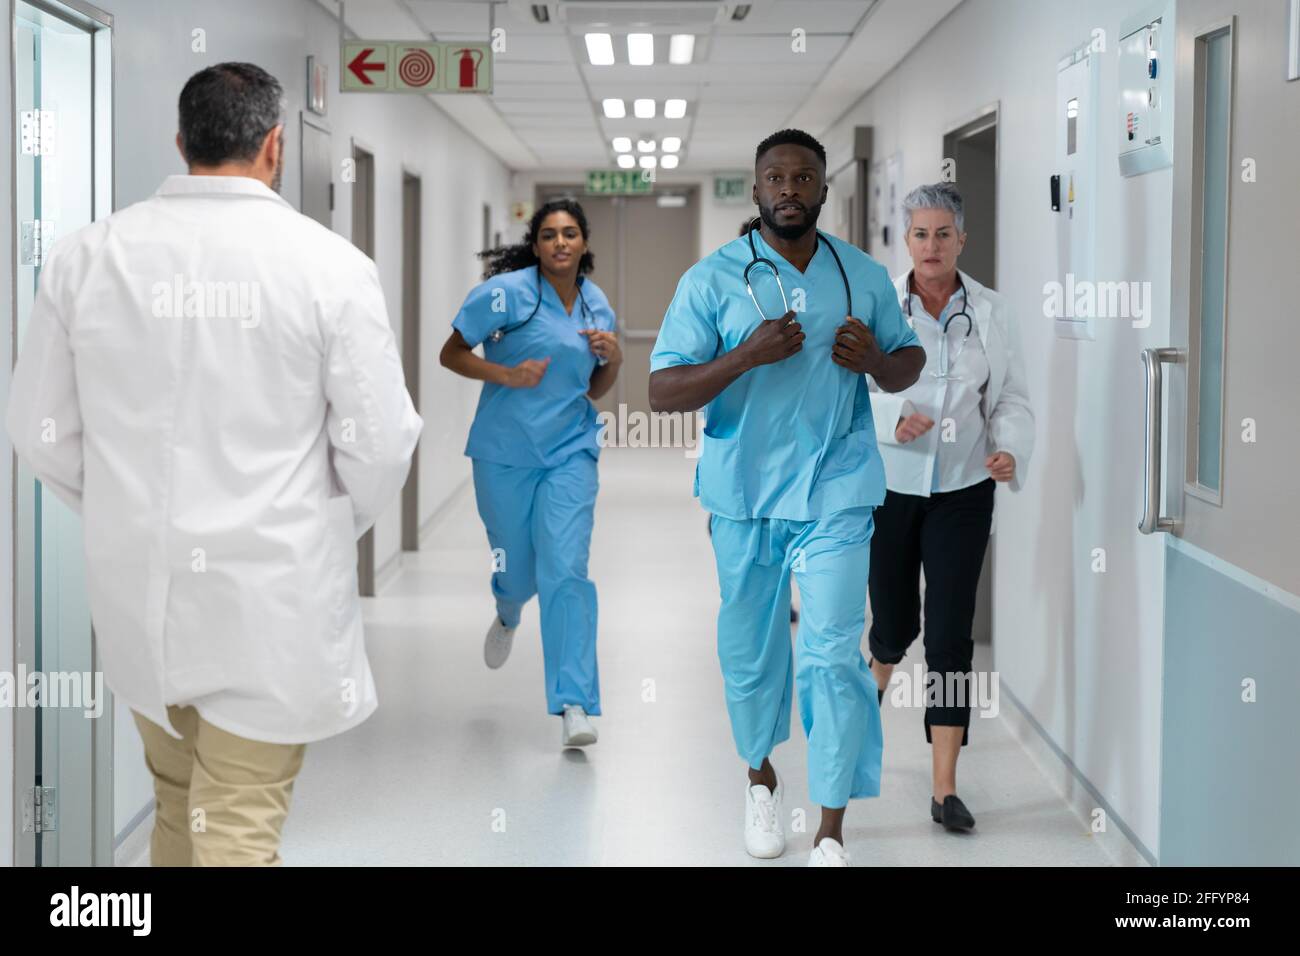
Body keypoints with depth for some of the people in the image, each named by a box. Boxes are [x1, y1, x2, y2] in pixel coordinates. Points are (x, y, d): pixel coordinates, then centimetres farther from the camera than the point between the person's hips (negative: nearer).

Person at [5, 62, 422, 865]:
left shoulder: (86, 255, -2)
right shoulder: (329, 263, -11)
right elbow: (379, 443, -9)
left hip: (140, 585, 4)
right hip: (273, 591, -4)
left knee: (179, 809, 21)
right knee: (240, 830, 3)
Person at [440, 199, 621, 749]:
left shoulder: (596, 304, 6)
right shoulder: (507, 292, -9)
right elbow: (451, 354, -4)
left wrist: (613, 361, -4)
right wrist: (506, 375, -18)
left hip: (570, 453, 2)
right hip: (505, 453, -2)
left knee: (566, 569, -12)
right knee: (517, 570, 11)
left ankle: (574, 704, -11)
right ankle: (508, 616, 51)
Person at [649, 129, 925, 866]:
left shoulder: (866, 275, 4)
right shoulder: (713, 279, -4)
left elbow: (909, 362, 15)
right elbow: (663, 392, -8)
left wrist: (876, 360, -9)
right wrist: (747, 355, -23)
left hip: (836, 493, 0)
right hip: (744, 494, 0)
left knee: (833, 655, -8)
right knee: (751, 648, 13)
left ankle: (832, 832, 0)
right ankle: (761, 776, 40)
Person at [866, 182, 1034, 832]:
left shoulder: (990, 313, -2)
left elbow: (1012, 399, 1)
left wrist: (1010, 450, -18)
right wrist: (894, 419, -24)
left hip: (961, 492, 0)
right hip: (887, 486, 0)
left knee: (950, 635, -5)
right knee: (895, 621, 13)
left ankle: (945, 789, 0)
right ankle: (877, 680, 53)